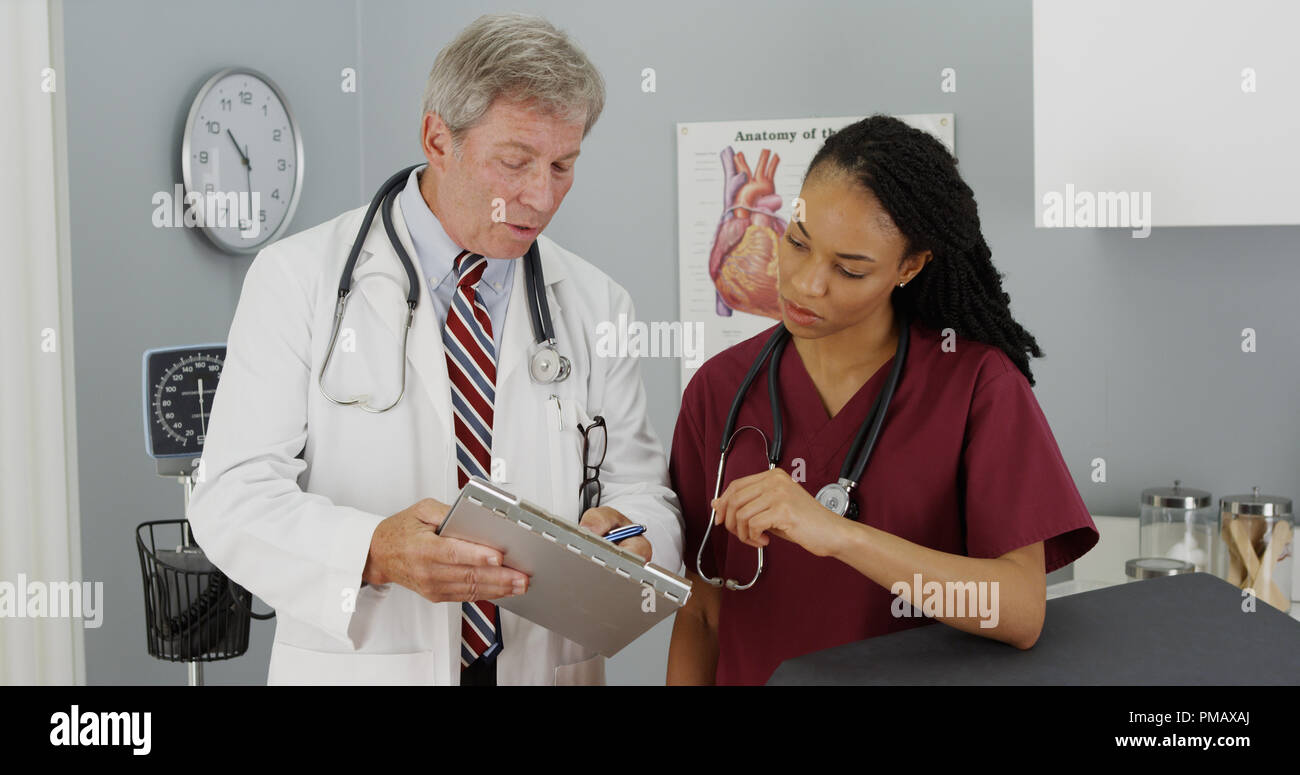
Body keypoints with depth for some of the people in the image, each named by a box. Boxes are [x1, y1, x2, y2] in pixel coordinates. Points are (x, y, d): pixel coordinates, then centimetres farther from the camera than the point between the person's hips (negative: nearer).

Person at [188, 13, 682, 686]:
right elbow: (233, 495, -13)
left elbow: (640, 489, 3)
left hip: (548, 667, 3)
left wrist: (625, 533, -20)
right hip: (360, 664, -2)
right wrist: (374, 550, -31)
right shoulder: (299, 279, -7)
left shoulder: (596, 304, 3)